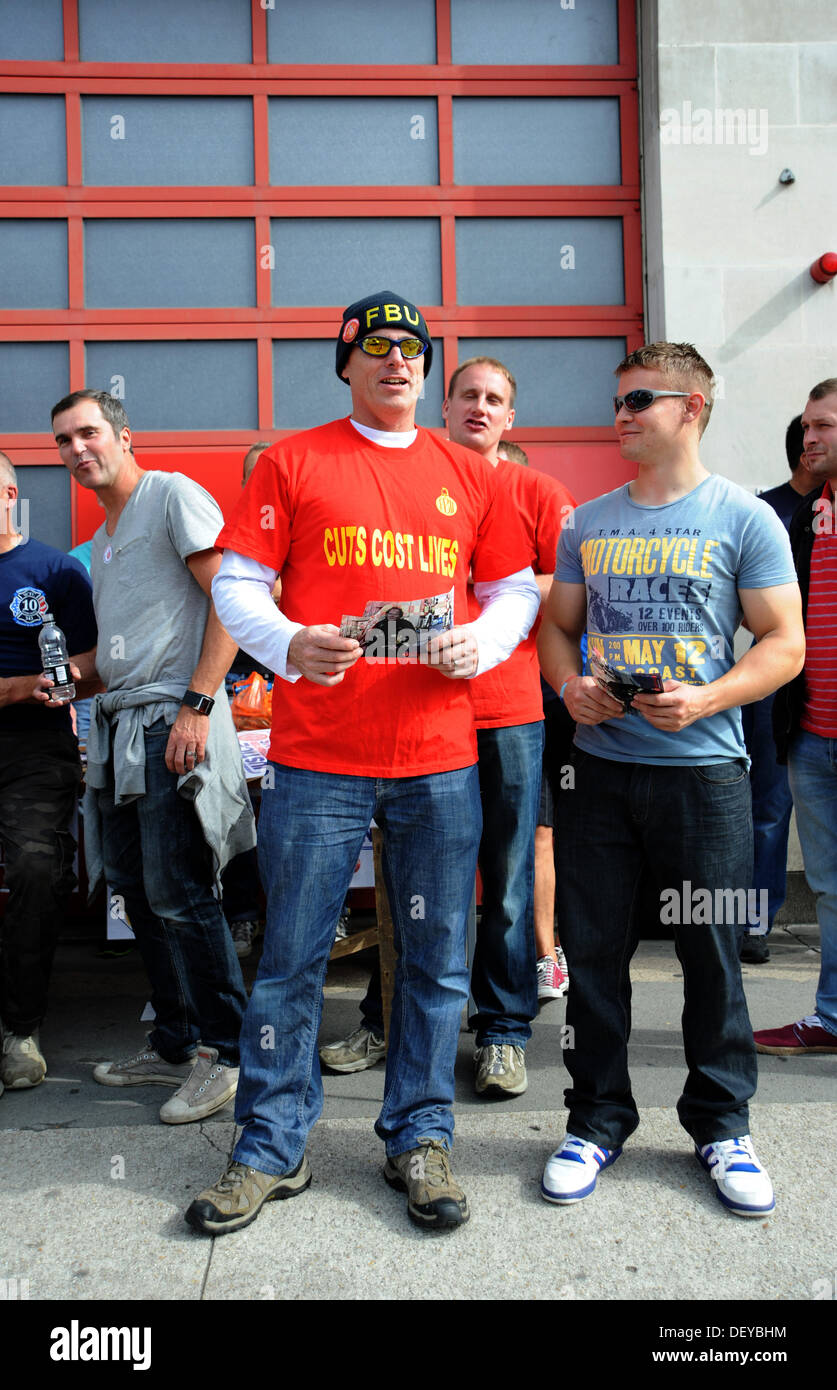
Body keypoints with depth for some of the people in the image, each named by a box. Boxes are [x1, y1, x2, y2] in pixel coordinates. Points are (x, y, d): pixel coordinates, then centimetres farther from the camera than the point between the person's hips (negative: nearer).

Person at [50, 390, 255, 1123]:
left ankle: (224, 1053, 6)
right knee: (136, 889, 12)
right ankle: (174, 1043, 25)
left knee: (178, 893, -8)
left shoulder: (172, 495, -4)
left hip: (172, 722, -9)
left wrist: (196, 704, -19)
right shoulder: (102, 540, 23)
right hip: (119, 727, 9)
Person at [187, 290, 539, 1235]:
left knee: (435, 958, 8)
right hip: (317, 756, -2)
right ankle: (271, 1150, 20)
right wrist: (289, 644, -17)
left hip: (439, 757, 3)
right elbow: (237, 584, 3)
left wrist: (481, 641, -5)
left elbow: (517, 589, 16)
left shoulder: (468, 476, 14)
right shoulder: (293, 462, 7)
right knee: (291, 955, 4)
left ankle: (419, 1139, 25)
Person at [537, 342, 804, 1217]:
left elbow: (784, 643, -3)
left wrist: (707, 699, -18)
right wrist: (569, 685, -5)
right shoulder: (588, 522, 11)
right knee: (592, 949, 8)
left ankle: (720, 1123, 27)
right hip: (597, 764, 3)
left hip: (701, 767, -3)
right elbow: (556, 624, 16)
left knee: (711, 951, 7)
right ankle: (598, 1119, 26)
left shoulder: (744, 518, 0)